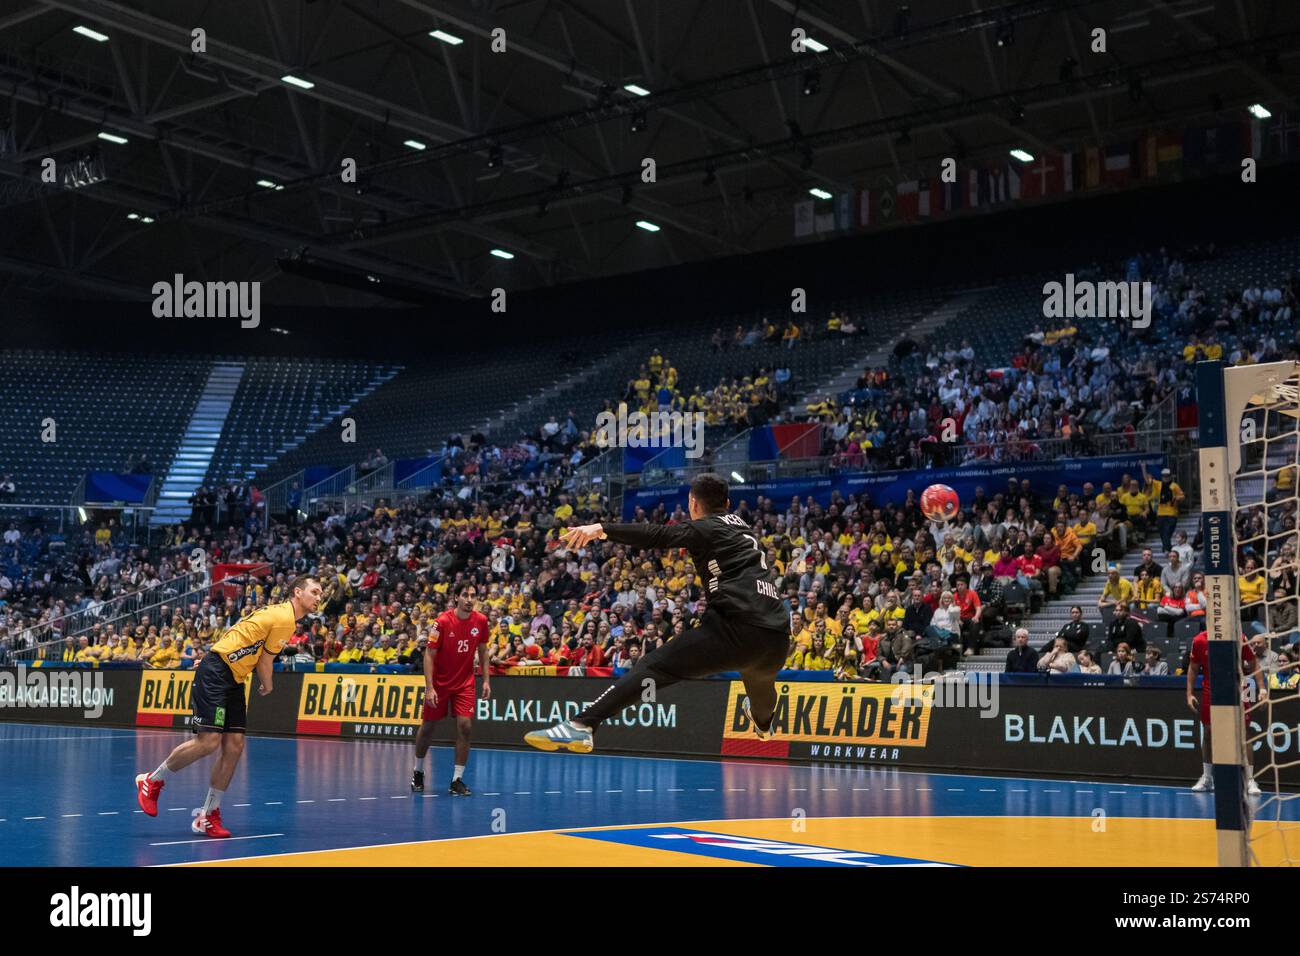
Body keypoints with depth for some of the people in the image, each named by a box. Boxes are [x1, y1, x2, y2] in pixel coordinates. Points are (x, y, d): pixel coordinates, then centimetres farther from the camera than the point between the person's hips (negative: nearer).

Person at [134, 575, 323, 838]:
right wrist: (267, 687, 11)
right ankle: (151, 781, 6)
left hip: (234, 681, 10)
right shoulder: (284, 617, -14)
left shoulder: (288, 618, 17)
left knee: (234, 746, 1)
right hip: (215, 673, -10)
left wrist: (262, 682, 11)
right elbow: (264, 663, -6)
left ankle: (208, 816, 8)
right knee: (208, 741, -16)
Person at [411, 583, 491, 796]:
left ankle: (457, 780, -3)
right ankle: (418, 772, 30)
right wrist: (429, 687, -21)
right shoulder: (443, 622, -18)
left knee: (464, 726, -11)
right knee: (427, 726, 8)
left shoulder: (481, 621, -6)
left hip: (465, 683, 2)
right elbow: (429, 655, -15)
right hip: (439, 682, -2)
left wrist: (486, 680, 2)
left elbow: (482, 651, 8)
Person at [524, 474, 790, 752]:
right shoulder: (741, 527, 25)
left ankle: (581, 726, -25)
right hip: (778, 640, 7)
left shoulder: (703, 528, 6)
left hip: (736, 629, -7)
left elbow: (657, 534, -9)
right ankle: (763, 724, 72)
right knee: (759, 677, 40)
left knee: (653, 667, -9)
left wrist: (601, 529, -19)